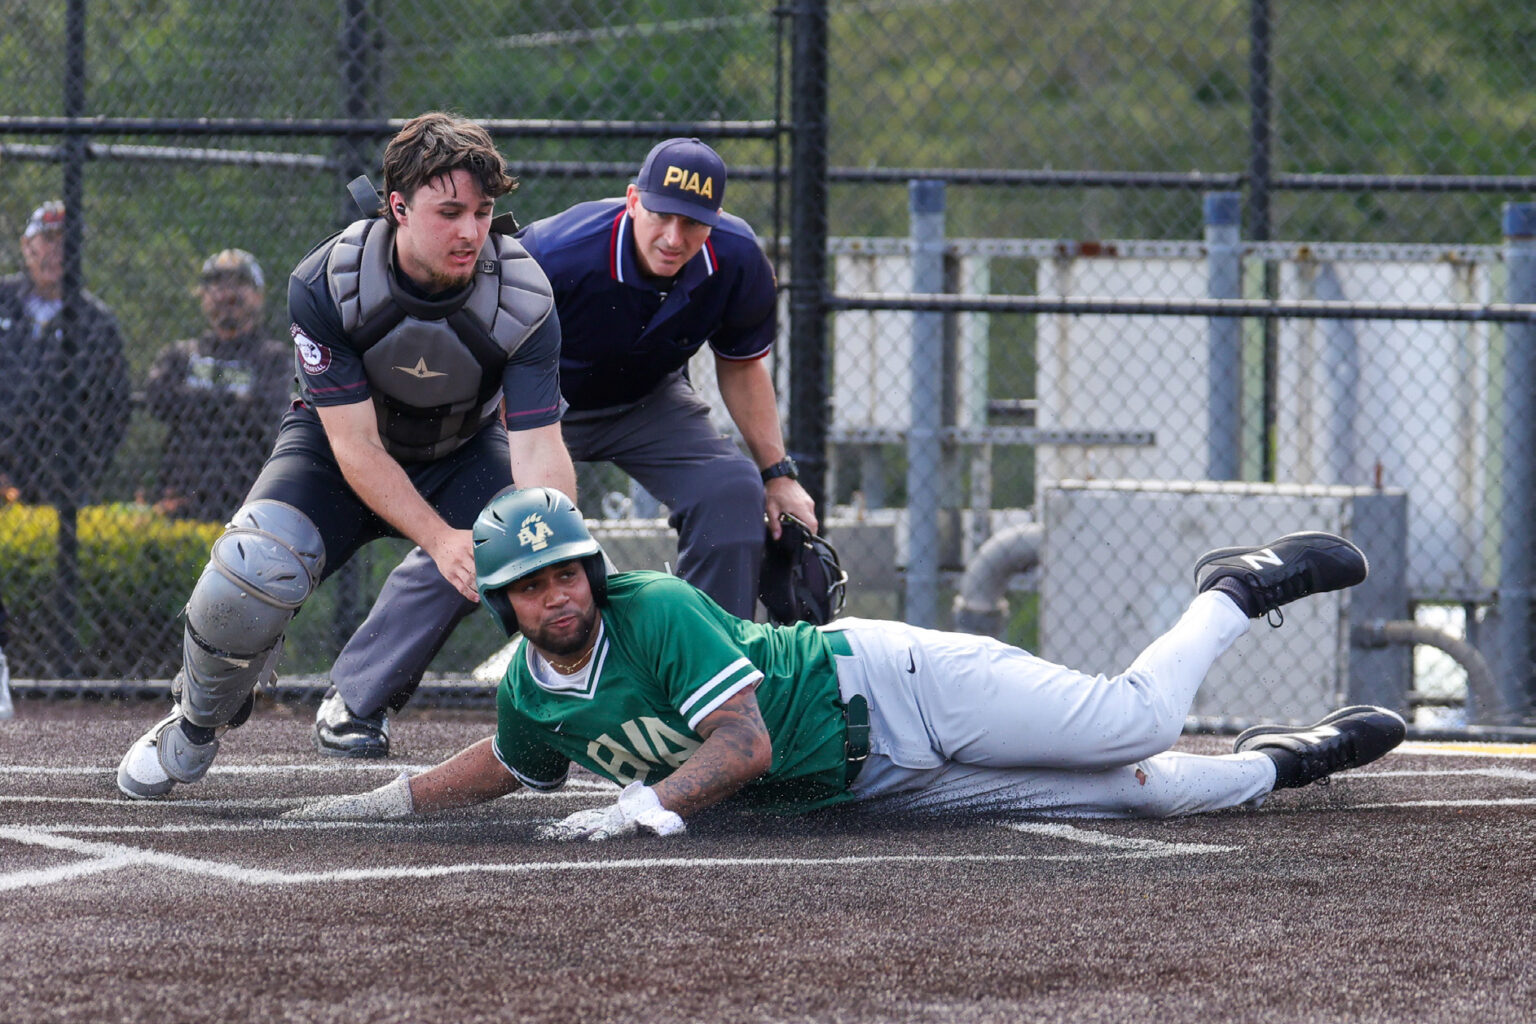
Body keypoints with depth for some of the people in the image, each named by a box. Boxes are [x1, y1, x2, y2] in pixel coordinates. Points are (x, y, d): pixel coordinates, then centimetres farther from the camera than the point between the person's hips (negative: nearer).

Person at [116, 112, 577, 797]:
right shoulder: (325, 285, -27)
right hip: (340, 443, -1)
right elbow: (355, 445, -26)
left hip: (462, 453, 1)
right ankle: (198, 724, 3)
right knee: (259, 565, -29)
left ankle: (356, 707, -15)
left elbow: (539, 449, -30)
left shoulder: (523, 297, -26)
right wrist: (439, 540, -39)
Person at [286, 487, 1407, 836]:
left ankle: (1237, 592, 15)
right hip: (868, 786, 5)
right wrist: (387, 801, 10)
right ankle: (1280, 764, 22)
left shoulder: (660, 613, -21)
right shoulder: (535, 694, 1)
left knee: (1135, 725, -14)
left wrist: (648, 803, -39)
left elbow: (742, 744, -27)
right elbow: (498, 769, 22)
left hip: (884, 687, -5)